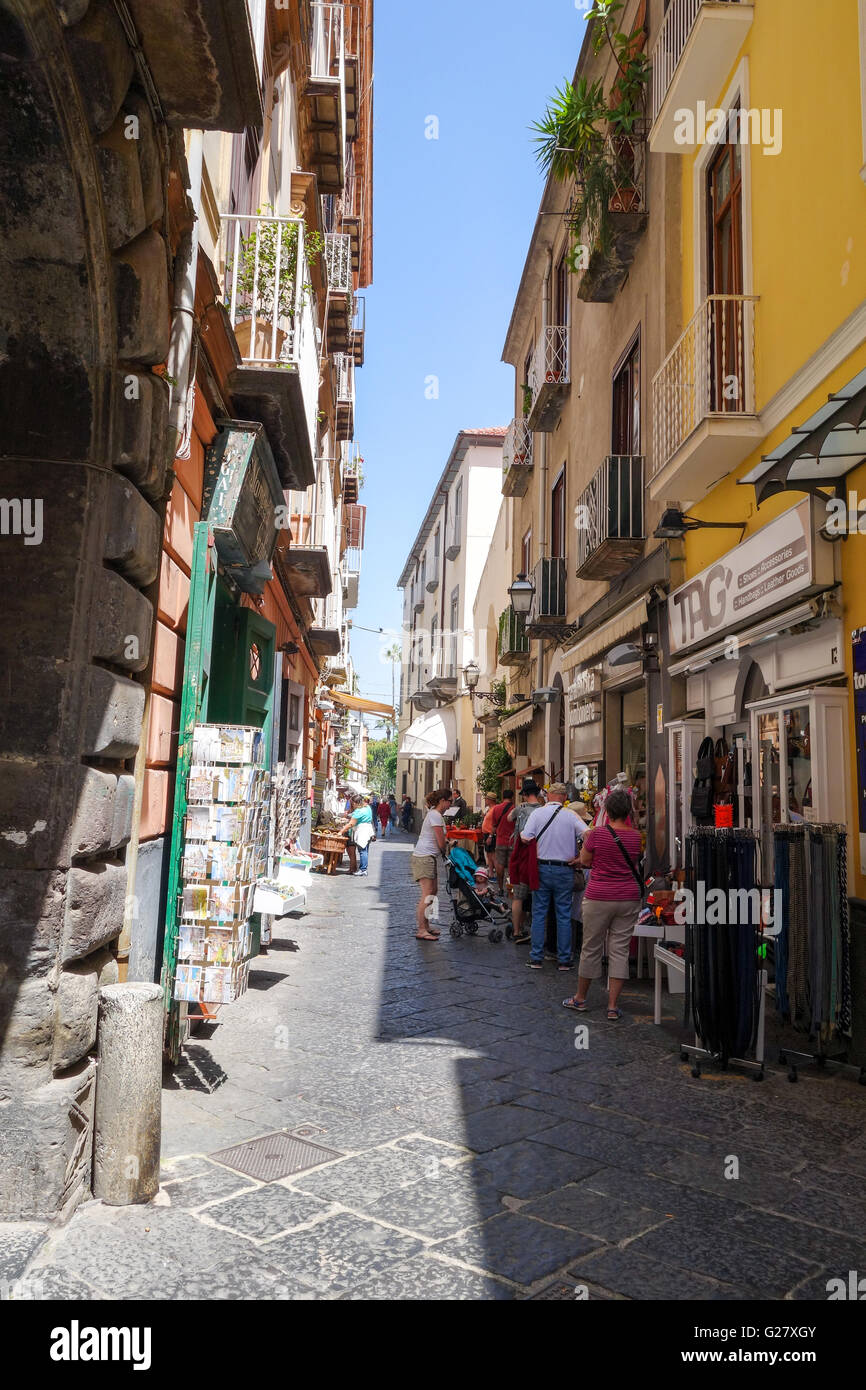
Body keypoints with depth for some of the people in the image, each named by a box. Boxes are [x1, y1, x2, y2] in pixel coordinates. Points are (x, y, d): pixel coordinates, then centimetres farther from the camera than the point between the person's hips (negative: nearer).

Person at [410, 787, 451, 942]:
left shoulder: (435, 814, 17)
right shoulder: (436, 815, -14)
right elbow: (441, 843, -12)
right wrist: (445, 853, 4)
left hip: (429, 857, 10)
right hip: (424, 858, -10)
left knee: (432, 892, 12)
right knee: (427, 893, -11)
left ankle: (425, 926, 18)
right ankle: (421, 930, -10)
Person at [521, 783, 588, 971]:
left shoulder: (538, 813, -3)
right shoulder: (571, 816, -3)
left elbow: (526, 838, -10)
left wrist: (521, 833, 12)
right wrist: (581, 859, -4)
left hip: (542, 869, 0)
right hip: (564, 870, 0)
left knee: (539, 914, 9)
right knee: (564, 916, 8)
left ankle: (536, 958, 12)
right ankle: (564, 960, 12)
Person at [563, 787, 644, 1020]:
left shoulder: (598, 833, -11)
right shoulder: (635, 836, -1)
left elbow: (585, 861, -1)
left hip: (599, 898, -2)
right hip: (629, 898, 3)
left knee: (591, 948, 10)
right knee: (620, 950, 7)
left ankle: (580, 999, 25)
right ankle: (612, 1006, 7)